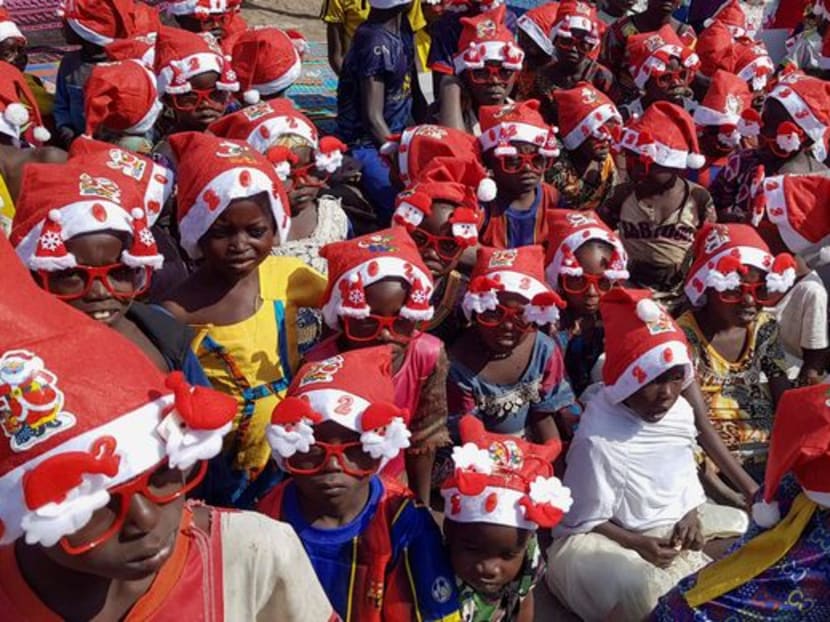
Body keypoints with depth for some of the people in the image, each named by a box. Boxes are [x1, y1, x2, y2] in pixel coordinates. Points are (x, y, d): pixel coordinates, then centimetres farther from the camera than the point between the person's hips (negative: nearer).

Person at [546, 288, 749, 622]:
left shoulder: (680, 411, -5)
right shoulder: (599, 440, -28)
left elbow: (687, 474, 11)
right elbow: (584, 522, -19)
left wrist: (691, 514, -6)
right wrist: (638, 544, -25)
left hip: (675, 523, 8)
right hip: (617, 538, -8)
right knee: (634, 588, -35)